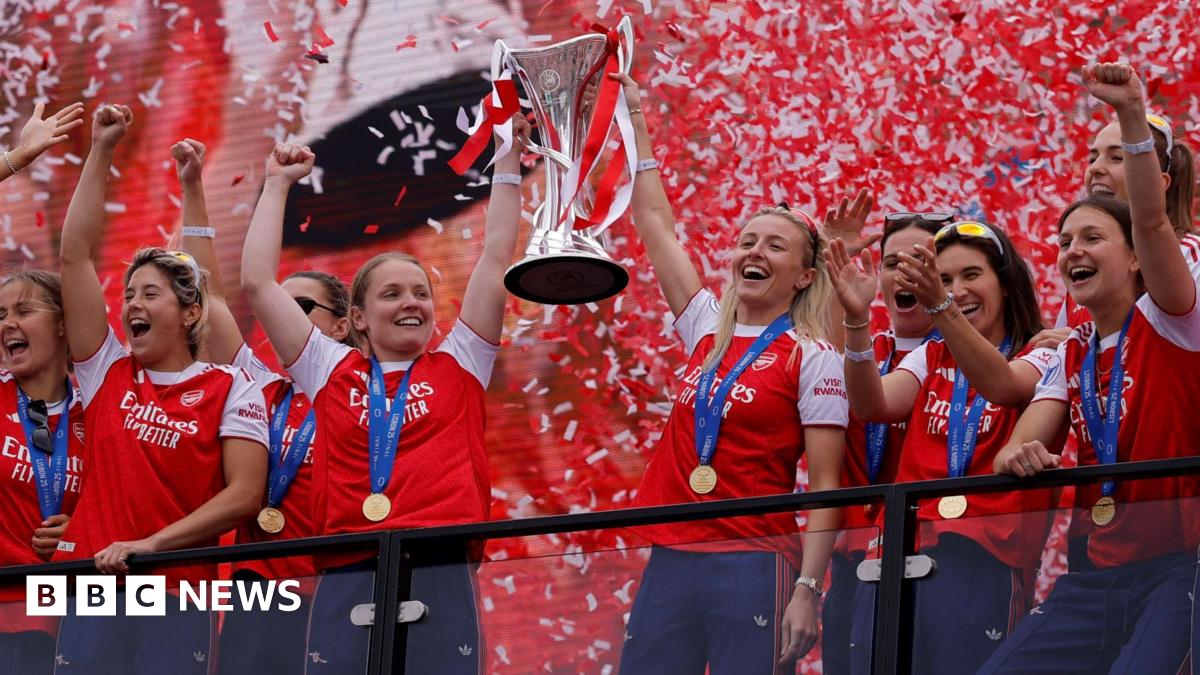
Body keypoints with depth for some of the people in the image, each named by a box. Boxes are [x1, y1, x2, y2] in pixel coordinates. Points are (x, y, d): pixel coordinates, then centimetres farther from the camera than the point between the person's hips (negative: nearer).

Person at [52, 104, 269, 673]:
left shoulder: (231, 389, 2)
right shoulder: (109, 374, 11)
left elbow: (244, 495, -8)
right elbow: (75, 254, 10)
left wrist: (150, 544, -15)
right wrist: (100, 153, 8)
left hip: (176, 597, -3)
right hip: (92, 592, 3)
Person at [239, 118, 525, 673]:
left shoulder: (457, 368, 14)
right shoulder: (333, 373, 15)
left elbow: (496, 259, 14)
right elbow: (257, 283, 13)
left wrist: (508, 160, 15)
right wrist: (278, 185, 20)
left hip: (441, 578, 0)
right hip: (346, 581, 1)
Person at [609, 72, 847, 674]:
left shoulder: (813, 359, -2)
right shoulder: (707, 333, 13)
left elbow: (826, 488, -6)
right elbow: (654, 223, 18)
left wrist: (807, 590, -15)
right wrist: (633, 118, 19)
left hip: (753, 567, -5)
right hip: (671, 559, 5)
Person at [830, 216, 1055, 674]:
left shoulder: (1039, 358, 5)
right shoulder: (929, 358, 19)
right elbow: (873, 406, -1)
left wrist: (941, 308, -33)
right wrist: (857, 319, -17)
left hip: (983, 561, -4)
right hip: (900, 556, 4)